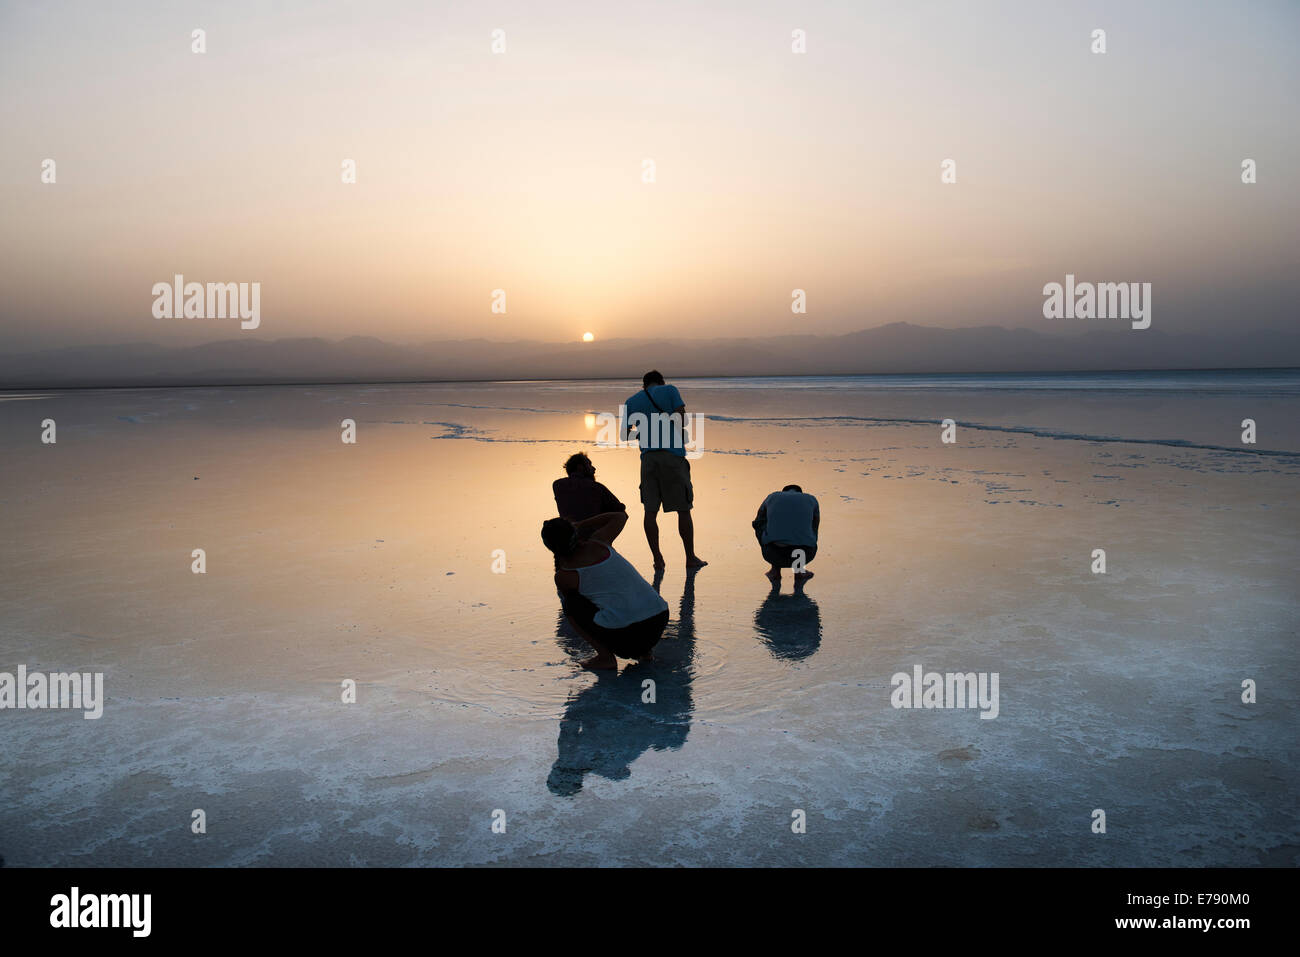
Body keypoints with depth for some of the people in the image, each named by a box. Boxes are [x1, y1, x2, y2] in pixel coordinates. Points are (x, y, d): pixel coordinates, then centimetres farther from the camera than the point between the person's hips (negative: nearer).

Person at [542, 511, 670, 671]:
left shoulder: (564, 575, 0)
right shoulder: (598, 542, 10)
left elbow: (565, 597, 25)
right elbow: (621, 516, 32)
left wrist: (559, 562, 30)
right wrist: (580, 524, 36)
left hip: (624, 637, -5)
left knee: (570, 603, 14)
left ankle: (605, 657, 8)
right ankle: (643, 651, 21)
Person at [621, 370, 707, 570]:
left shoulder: (631, 401, 13)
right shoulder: (670, 390, 6)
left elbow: (624, 434, 11)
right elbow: (681, 419, -6)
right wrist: (682, 442, 11)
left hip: (648, 457, 2)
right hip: (673, 455, -2)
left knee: (650, 510, 6)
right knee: (683, 509, 5)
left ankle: (657, 559, 8)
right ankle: (691, 558, 11)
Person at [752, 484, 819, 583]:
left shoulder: (771, 498, 21)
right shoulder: (811, 500, 22)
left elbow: (757, 524, 34)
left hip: (774, 555, 0)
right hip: (803, 554, 1)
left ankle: (775, 569, 21)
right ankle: (798, 570, 18)